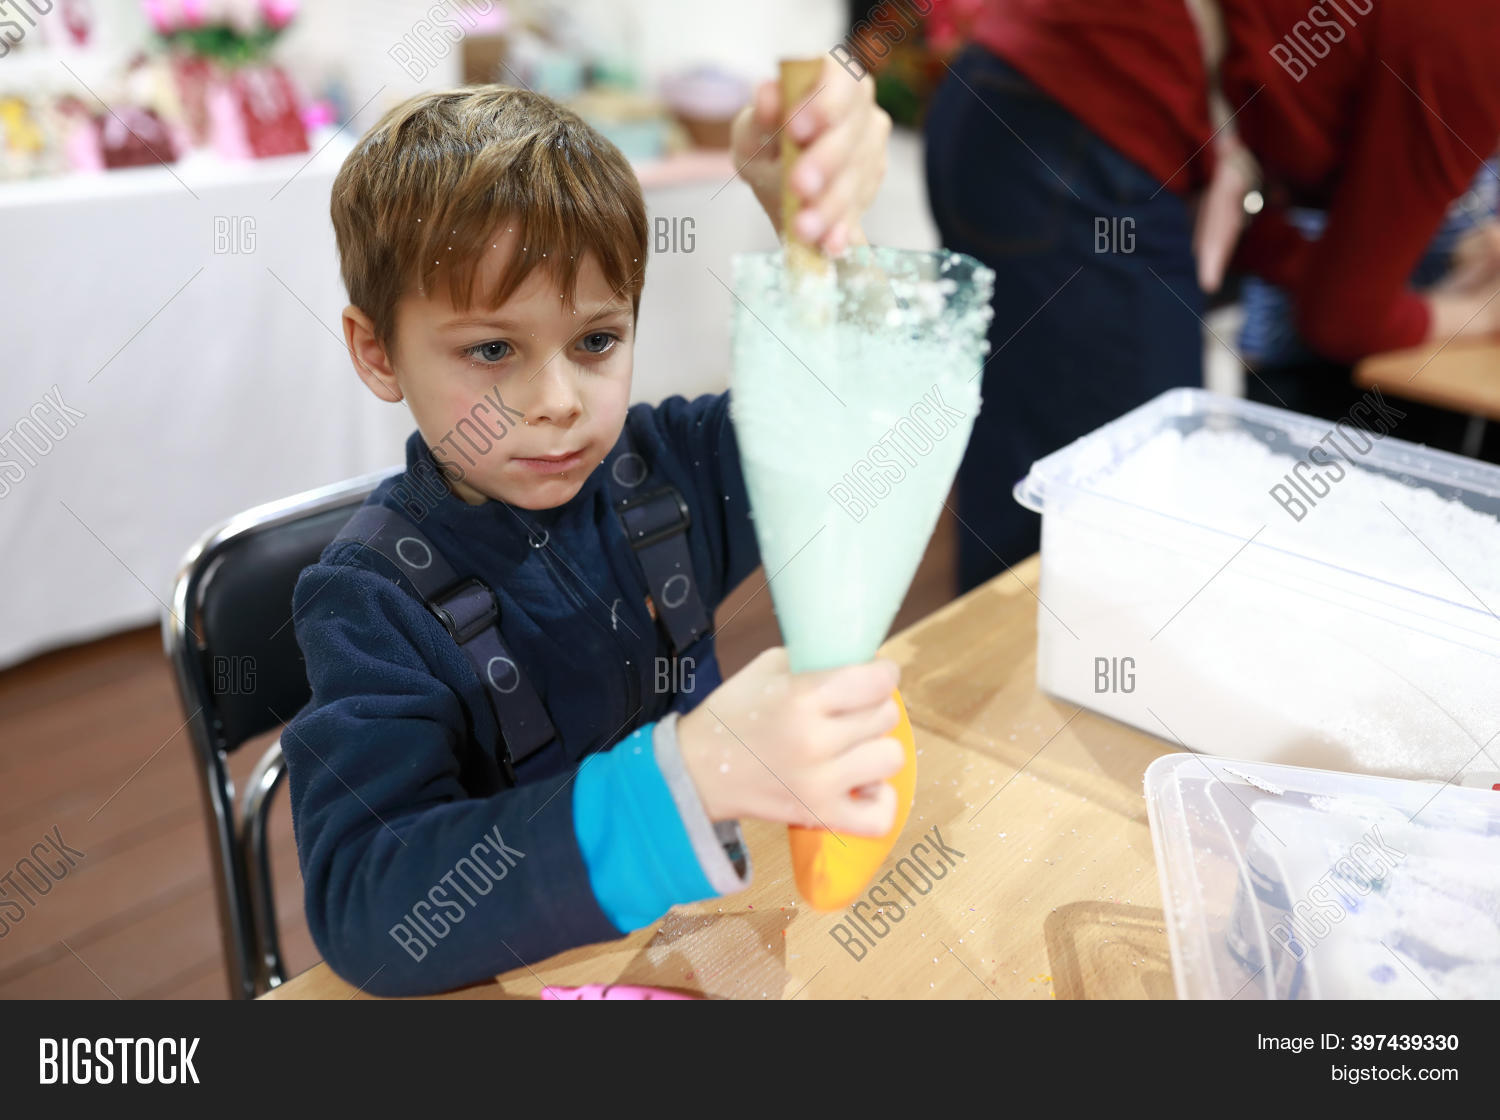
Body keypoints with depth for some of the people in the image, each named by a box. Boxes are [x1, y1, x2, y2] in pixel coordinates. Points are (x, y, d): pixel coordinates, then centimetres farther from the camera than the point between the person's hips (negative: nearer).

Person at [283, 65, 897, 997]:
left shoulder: (660, 467, -6)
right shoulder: (374, 599, -17)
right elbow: (367, 918, -28)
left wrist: (821, 218, -28)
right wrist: (697, 775, -41)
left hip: (696, 927, 3)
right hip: (507, 974, -2)